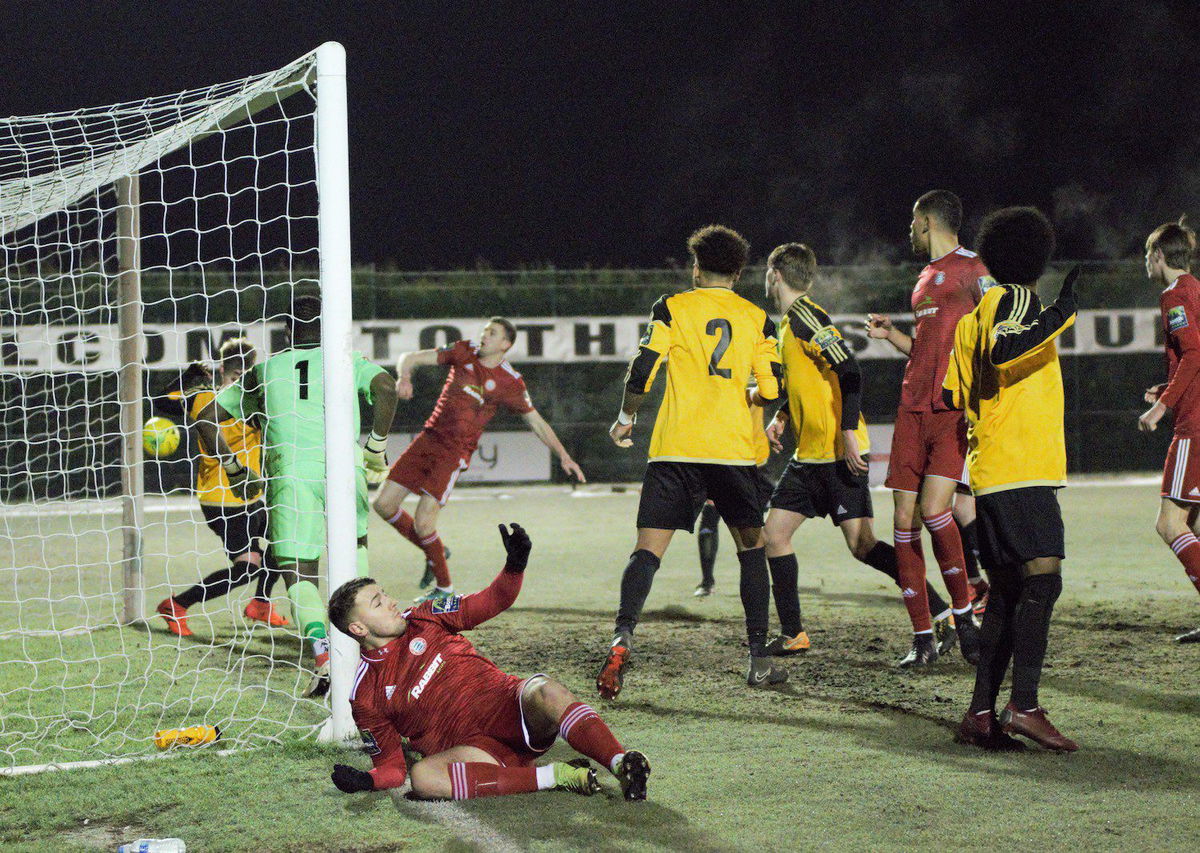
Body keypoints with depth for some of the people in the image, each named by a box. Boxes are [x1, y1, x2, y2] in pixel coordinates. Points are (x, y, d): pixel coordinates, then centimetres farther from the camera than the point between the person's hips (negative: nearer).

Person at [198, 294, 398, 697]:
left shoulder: (265, 370, 21)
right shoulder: (348, 362, 17)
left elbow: (207, 416, 20)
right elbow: (385, 387, -5)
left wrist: (233, 468, 27)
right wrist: (377, 448, 2)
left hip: (289, 473, -1)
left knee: (297, 572, 0)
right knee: (355, 543, 29)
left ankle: (323, 656, -24)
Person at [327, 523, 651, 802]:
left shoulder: (423, 620, 13)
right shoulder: (365, 696, 7)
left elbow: (493, 601, 12)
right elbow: (392, 764, 9)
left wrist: (515, 565, -8)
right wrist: (366, 781, -14)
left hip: (514, 710, 2)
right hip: (470, 748, -2)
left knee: (544, 691, -31)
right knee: (421, 776, -35)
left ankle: (621, 763, -48)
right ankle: (555, 776, -36)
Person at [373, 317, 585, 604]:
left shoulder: (510, 383, -6)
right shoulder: (464, 352, 2)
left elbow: (537, 422, 4)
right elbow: (411, 358, 2)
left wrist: (563, 456, -6)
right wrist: (404, 377, -21)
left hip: (455, 452, -5)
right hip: (429, 438, 5)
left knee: (422, 523, -14)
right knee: (383, 503, 1)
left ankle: (445, 588, 7)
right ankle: (433, 551, 23)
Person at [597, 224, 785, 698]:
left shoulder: (672, 308, 4)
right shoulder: (757, 319, 10)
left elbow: (641, 374, -4)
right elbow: (772, 390, 4)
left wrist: (626, 419, 14)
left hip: (676, 448, -1)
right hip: (733, 449, 1)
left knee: (648, 549, -2)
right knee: (751, 547, 16)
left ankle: (622, 638, -25)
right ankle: (759, 659, 11)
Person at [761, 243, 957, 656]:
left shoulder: (803, 315, -13)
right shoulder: (793, 320, 17)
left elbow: (848, 370, -22)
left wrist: (848, 432, -25)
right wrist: (781, 418, 14)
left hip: (838, 453, -10)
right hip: (809, 455, 10)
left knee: (861, 544, -13)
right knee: (774, 533, 7)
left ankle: (942, 614, -10)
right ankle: (792, 634, 12)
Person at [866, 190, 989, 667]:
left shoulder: (969, 267, -2)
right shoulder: (924, 279, 23)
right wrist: (890, 334, 16)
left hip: (954, 408, -8)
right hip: (914, 408, 8)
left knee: (934, 508, -19)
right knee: (905, 518, 0)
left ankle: (963, 614, -2)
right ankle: (922, 637, 4)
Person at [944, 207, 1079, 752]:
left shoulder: (971, 318, 19)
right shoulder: (1016, 300, -4)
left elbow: (951, 396, 22)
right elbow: (1003, 350, -25)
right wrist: (1062, 312, -24)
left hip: (989, 471, 9)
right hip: (1023, 467, -9)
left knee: (1007, 587, 9)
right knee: (1043, 577, -15)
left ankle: (981, 713, 7)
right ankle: (1024, 706, -25)